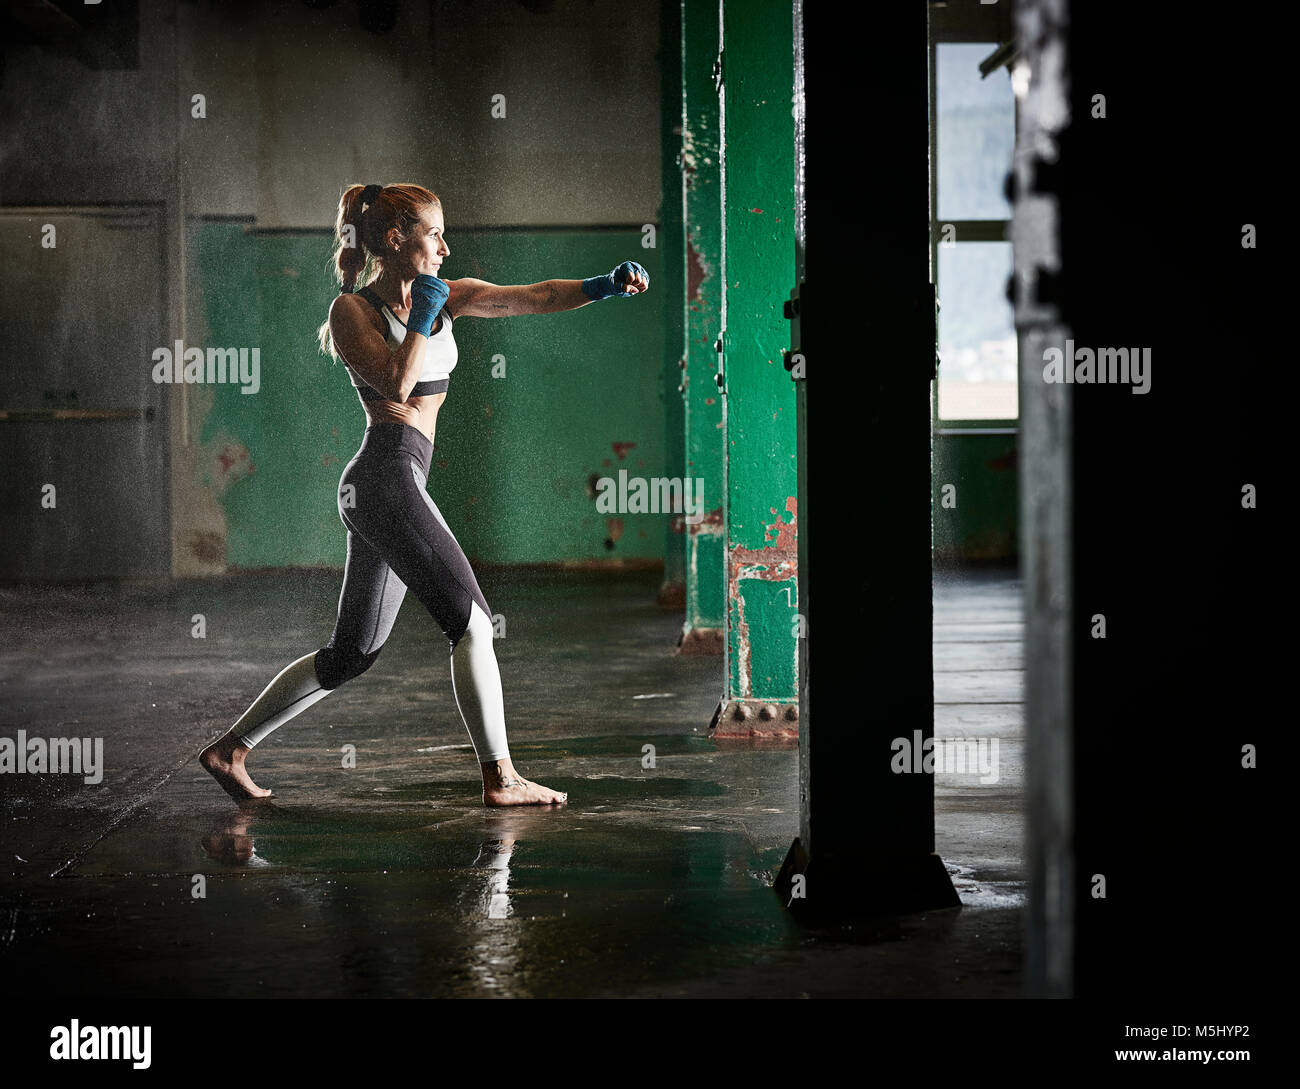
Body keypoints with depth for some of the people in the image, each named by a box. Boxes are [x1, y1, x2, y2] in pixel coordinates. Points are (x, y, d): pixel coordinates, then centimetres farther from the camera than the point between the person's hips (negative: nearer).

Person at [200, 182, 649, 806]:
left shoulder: (447, 297, 15)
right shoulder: (353, 310, -3)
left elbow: (533, 297, 4)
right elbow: (396, 384, -18)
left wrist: (602, 286, -9)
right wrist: (423, 316, -10)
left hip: (386, 490, 8)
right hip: (387, 476, -8)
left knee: (351, 653, 12)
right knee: (471, 620, -8)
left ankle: (230, 749, 19)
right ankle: (500, 778, -5)